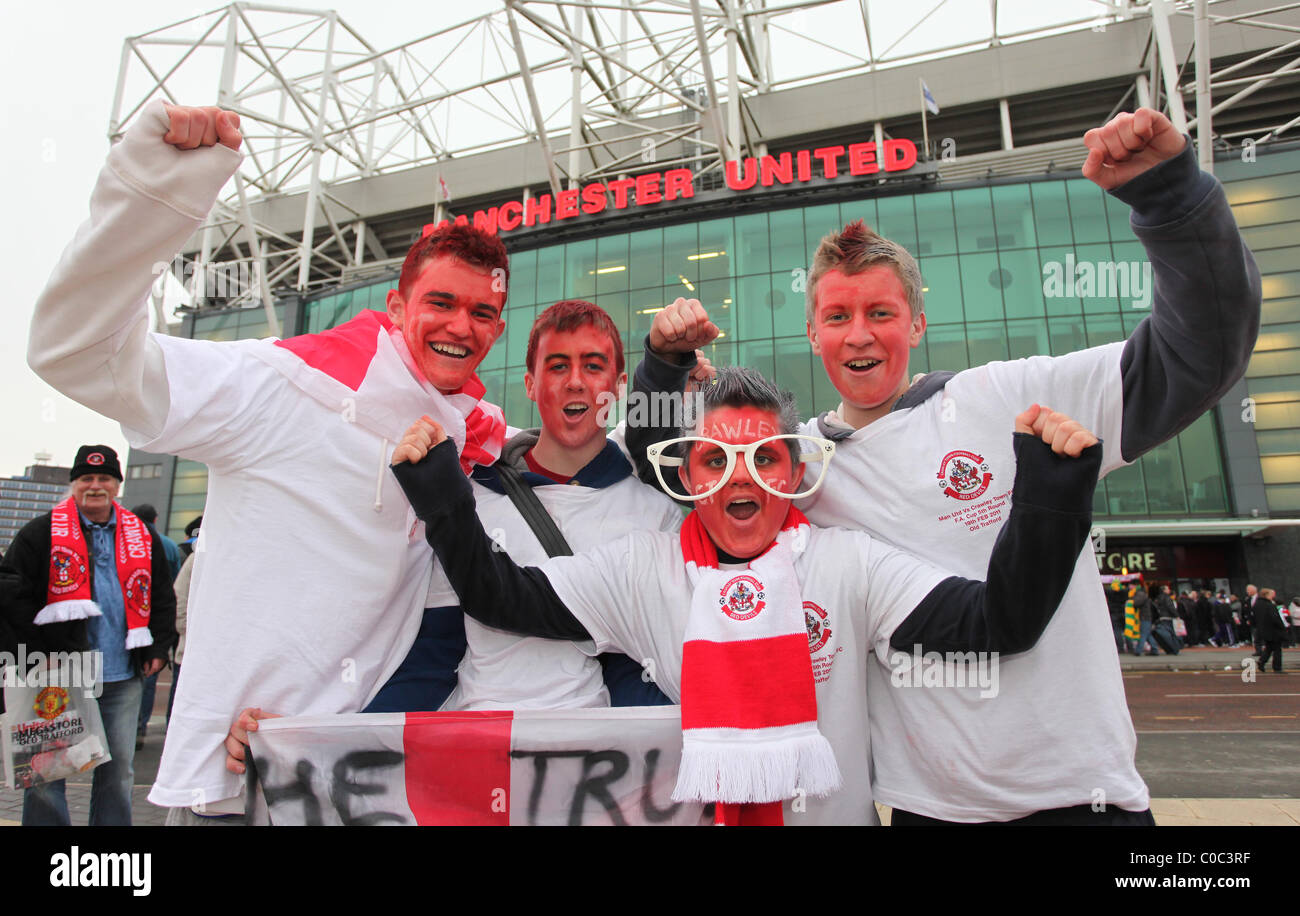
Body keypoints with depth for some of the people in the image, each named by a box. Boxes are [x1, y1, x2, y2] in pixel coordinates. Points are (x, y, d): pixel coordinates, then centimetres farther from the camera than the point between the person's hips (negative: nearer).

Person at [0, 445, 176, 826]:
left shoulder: (143, 537, 9)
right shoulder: (41, 533, 0)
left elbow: (163, 598, 16)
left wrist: (158, 649, 9)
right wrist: (31, 657, -8)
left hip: (123, 678, 3)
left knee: (119, 769, 11)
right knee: (46, 772, 3)